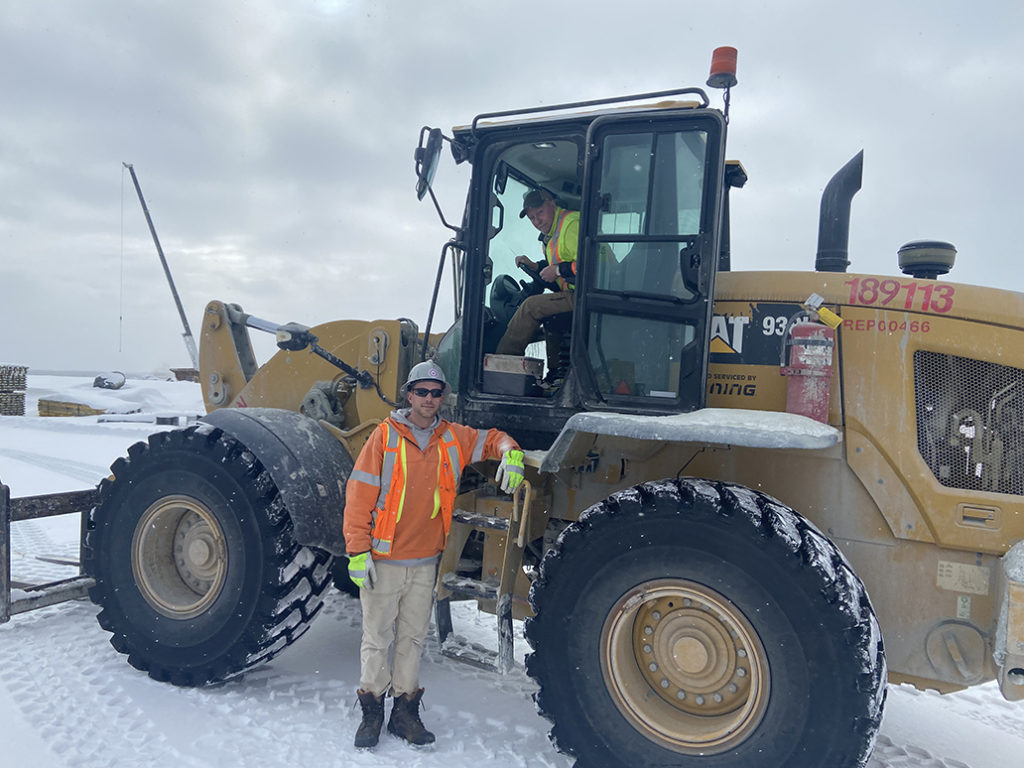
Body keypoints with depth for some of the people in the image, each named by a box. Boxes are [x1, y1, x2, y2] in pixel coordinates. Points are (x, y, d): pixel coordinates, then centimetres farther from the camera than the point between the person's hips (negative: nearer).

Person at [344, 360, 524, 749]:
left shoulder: (454, 438, 4)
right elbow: (359, 494, -7)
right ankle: (372, 710, 22)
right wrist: (357, 550, -11)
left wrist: (510, 454, -7)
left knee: (413, 636, 13)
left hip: (426, 560, 3)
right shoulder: (386, 435, -6)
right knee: (377, 636, 6)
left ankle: (405, 710, 26)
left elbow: (492, 439, 18)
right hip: (384, 559, -3)